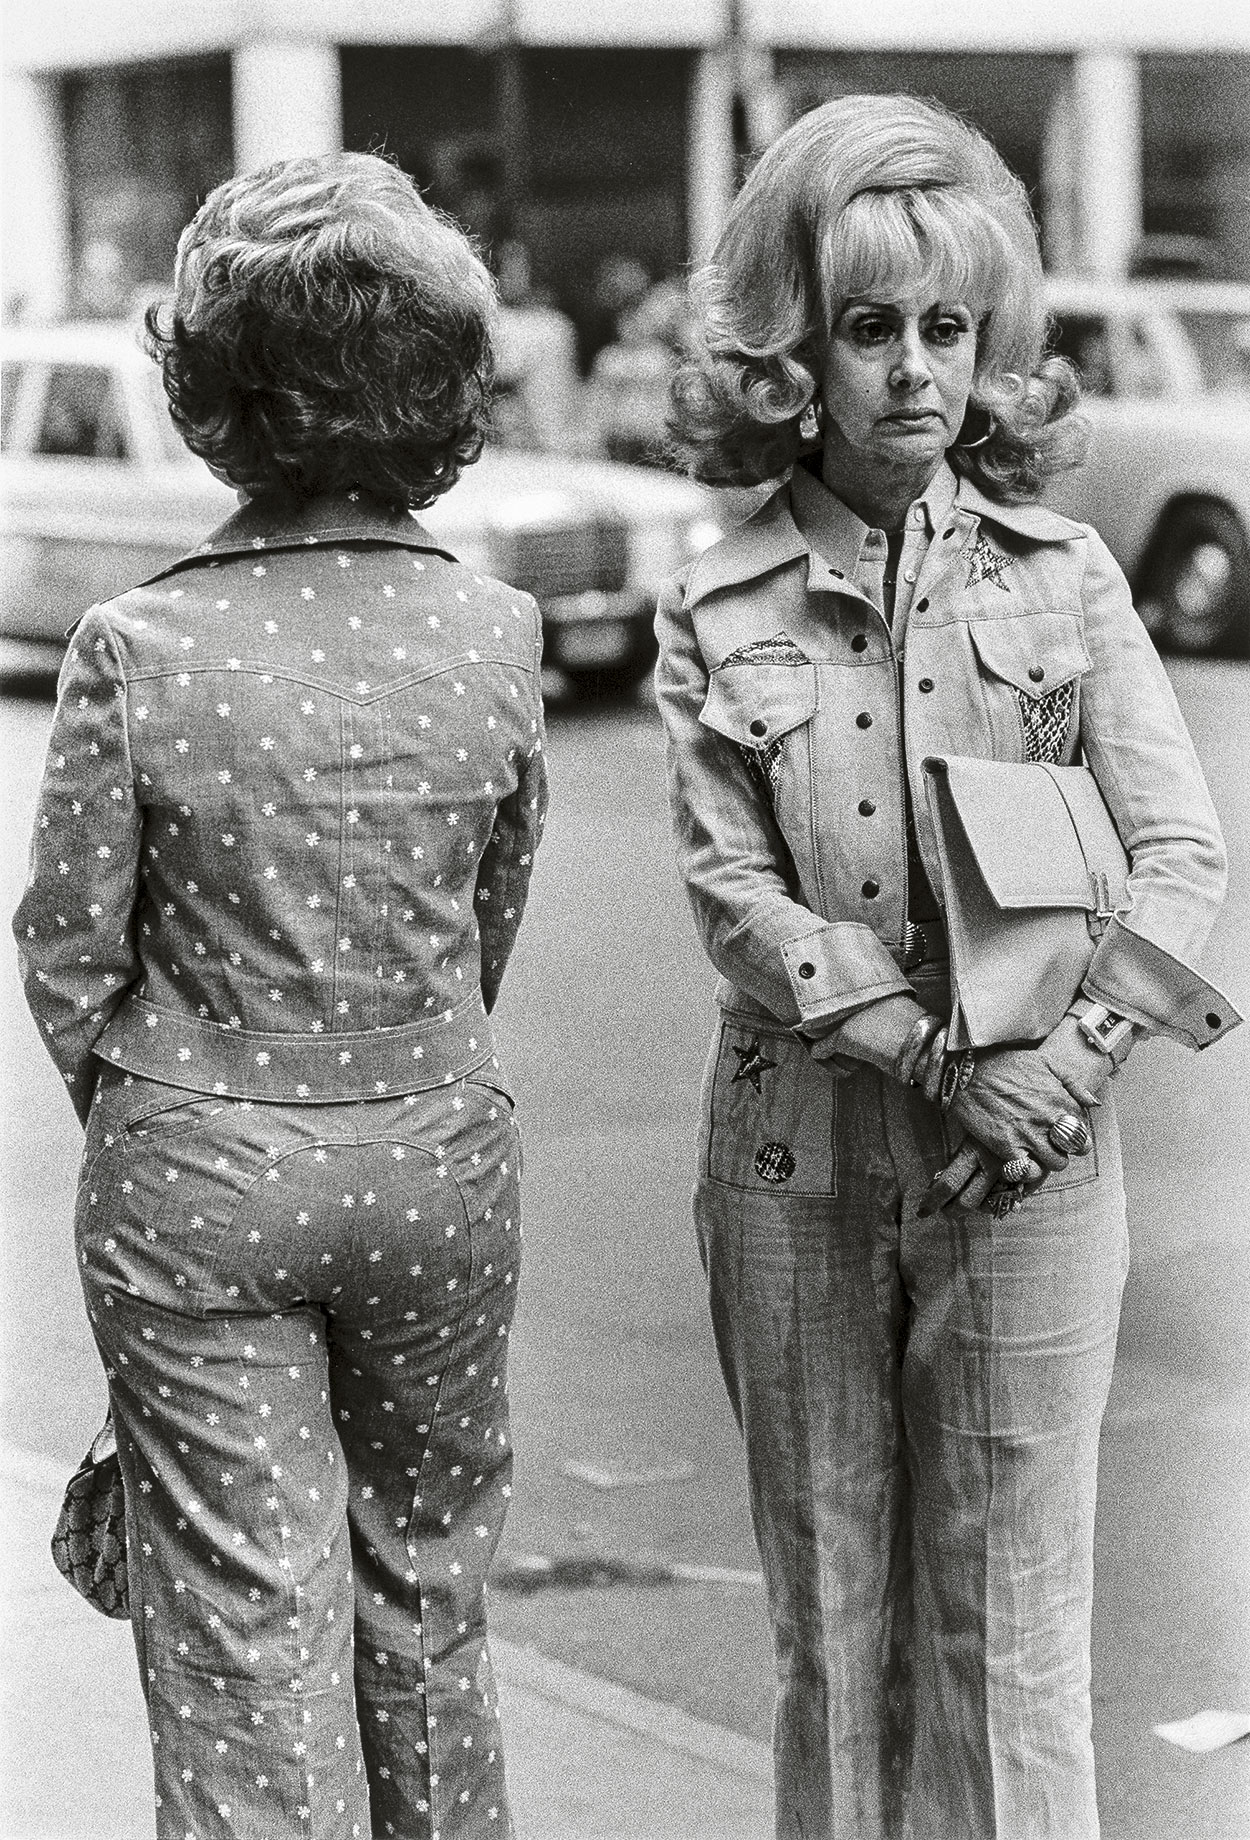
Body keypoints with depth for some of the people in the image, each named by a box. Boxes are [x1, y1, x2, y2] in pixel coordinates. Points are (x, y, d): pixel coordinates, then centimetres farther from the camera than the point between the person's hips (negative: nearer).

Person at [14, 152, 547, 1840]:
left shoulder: (139, 651, -16)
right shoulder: (495, 637, -9)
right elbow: (495, 916, 3)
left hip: (197, 1172, -2)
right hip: (442, 1150, 3)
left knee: (243, 1608, 8)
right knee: (425, 1573, 21)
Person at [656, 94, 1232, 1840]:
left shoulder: (1065, 577, 1)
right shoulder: (716, 614, 1)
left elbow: (1182, 852, -3)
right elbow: (735, 892, -7)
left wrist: (1070, 1053, -18)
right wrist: (936, 1058, -18)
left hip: (1029, 1167, 0)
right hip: (798, 1163, 1)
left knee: (1009, 1623, 4)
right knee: (826, 1606, 12)